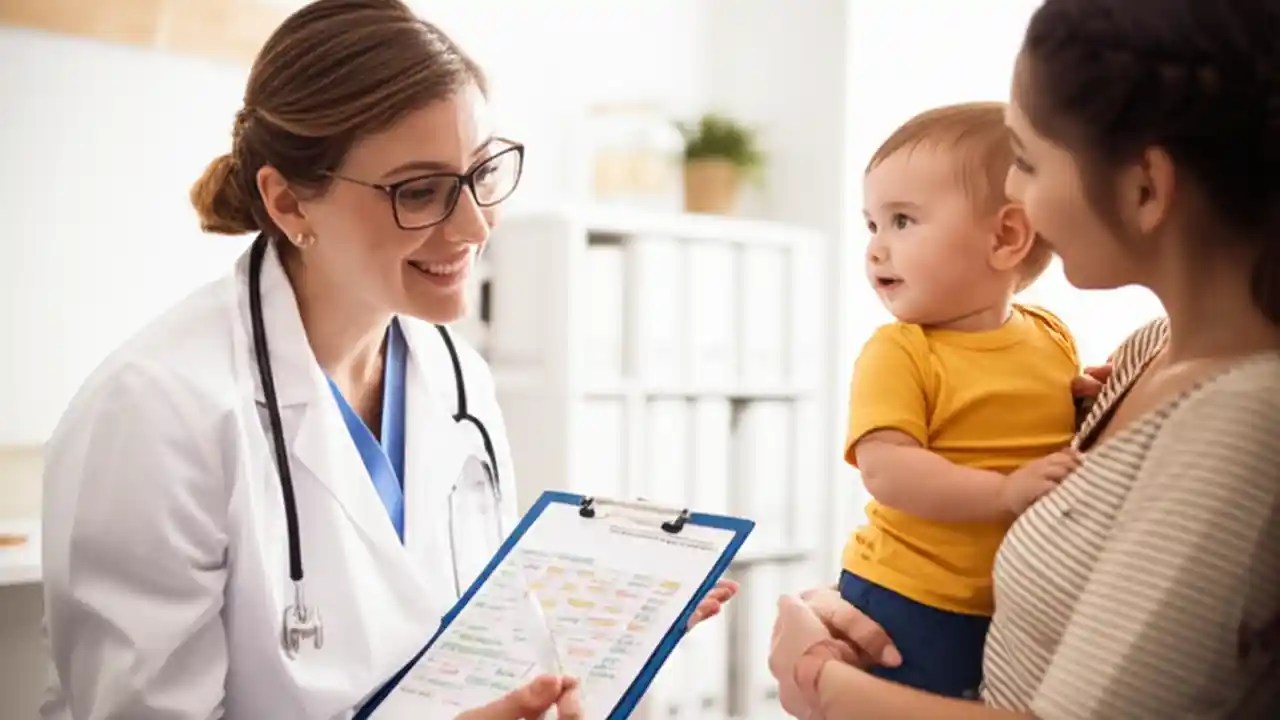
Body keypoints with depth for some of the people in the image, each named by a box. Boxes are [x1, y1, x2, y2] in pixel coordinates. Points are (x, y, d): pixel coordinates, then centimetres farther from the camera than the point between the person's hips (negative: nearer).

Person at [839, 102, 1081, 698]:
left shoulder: (1053, 338, 4)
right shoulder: (897, 353, -12)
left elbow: (1069, 422, 21)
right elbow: (884, 470, -24)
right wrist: (1005, 492, -30)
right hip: (907, 606, -5)